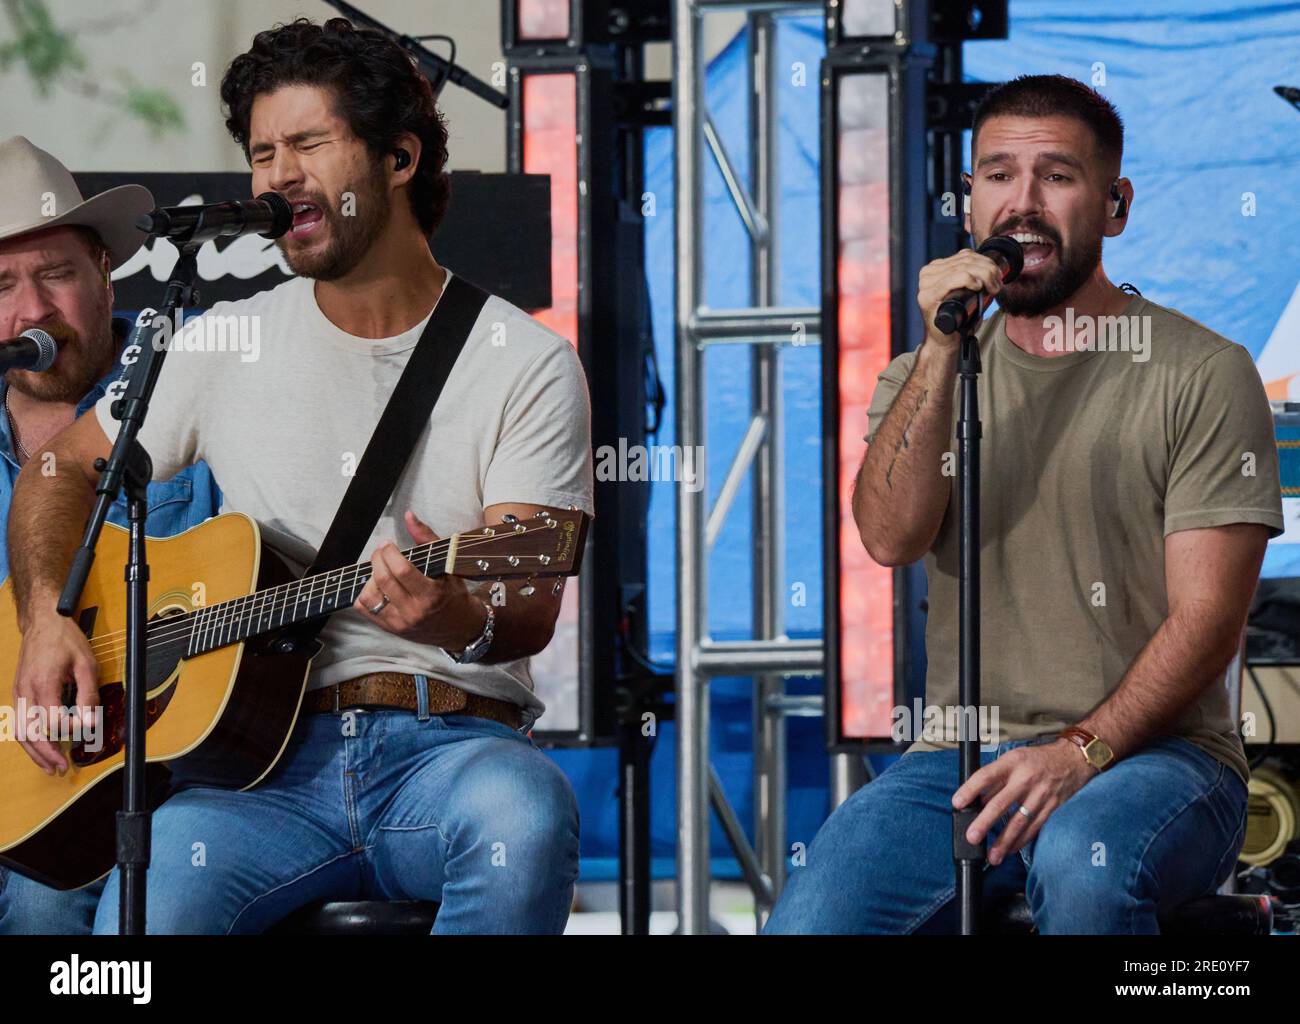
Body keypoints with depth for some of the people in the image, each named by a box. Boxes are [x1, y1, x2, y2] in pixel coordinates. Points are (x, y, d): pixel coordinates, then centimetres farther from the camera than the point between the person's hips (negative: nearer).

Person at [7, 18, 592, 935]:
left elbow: (532, 607, -6)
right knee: (161, 869, -36)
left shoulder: (528, 365, 3)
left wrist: (465, 622, -31)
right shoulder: (229, 345, 13)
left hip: (454, 744, -1)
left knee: (525, 813, -38)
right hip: (269, 757, 1)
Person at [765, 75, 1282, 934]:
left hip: (1150, 753, -2)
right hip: (960, 756, 3)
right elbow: (890, 536, -4)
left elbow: (1207, 619, -5)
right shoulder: (926, 375, 16)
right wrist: (944, 352, -12)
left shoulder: (1204, 374, 2)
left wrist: (1082, 751, -19)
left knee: (1083, 862, -38)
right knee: (808, 922, -25)